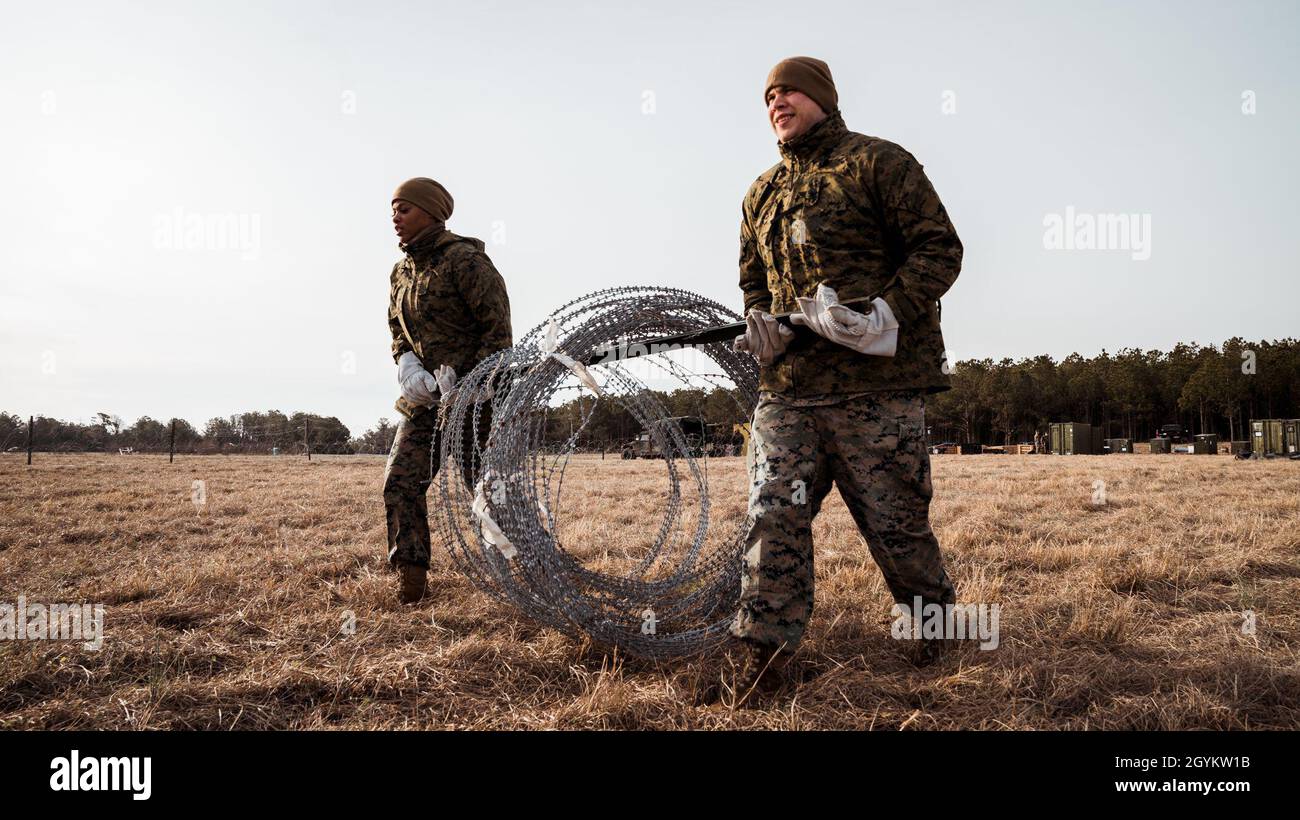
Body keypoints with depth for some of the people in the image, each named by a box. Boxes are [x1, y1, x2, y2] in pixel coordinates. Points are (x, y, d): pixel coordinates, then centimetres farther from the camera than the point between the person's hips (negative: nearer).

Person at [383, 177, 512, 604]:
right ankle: (410, 580, 1)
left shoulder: (465, 260, -12)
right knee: (400, 483, -4)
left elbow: (498, 329, -15)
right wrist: (407, 366, -1)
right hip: (425, 397, 7)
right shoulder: (402, 272, 12)